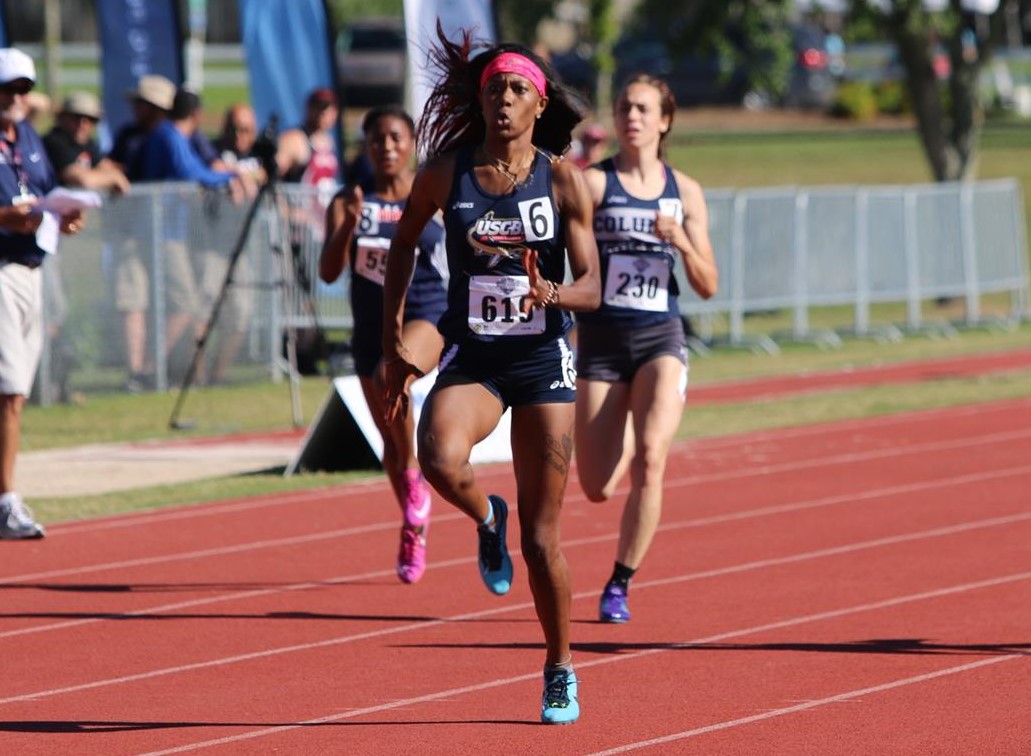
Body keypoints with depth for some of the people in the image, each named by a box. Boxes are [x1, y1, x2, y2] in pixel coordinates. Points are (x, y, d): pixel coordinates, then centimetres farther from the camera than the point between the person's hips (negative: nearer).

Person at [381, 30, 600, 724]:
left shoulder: (564, 179, -4)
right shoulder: (446, 171, -1)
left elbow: (591, 288, -5)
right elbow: (404, 243, 16)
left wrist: (553, 293, -28)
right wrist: (393, 337, 12)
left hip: (542, 360, -1)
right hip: (470, 357, 1)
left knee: (542, 538, 2)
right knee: (441, 460, -33)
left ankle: (561, 671, 22)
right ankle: (487, 520, 3)